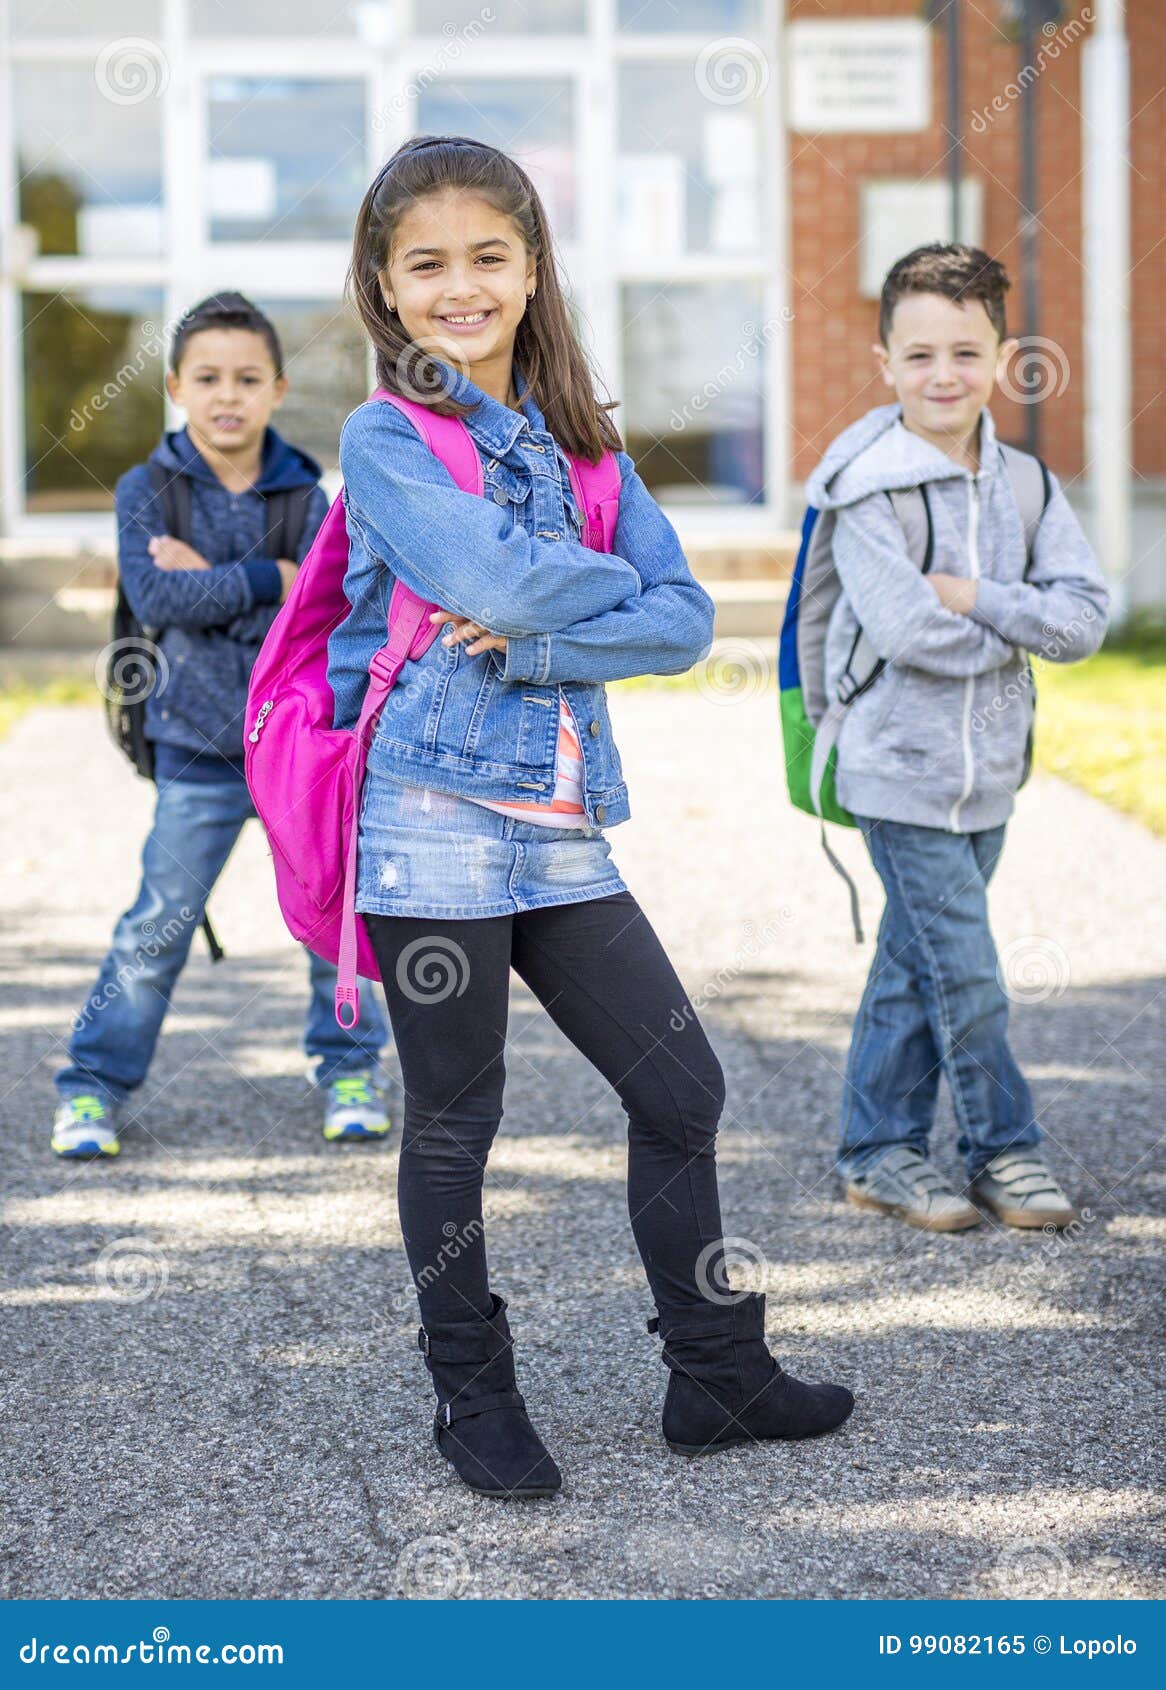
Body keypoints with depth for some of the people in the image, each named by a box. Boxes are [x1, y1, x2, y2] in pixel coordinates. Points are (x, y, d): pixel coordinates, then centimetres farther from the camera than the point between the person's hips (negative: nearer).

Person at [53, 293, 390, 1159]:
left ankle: (350, 1070, 24)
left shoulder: (305, 495, -2)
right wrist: (269, 579, -19)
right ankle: (94, 1085, 11)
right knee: (156, 928, 0)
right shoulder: (148, 489, -4)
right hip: (198, 752, -1)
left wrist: (209, 582, -20)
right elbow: (154, 598, -19)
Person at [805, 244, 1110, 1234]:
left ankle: (879, 1150, 24)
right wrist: (1018, 632, -8)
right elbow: (907, 631, -22)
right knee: (967, 975, -4)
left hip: (989, 770, 5)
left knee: (915, 968, 13)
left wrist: (978, 600, -16)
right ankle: (1002, 1148, 12)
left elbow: (1085, 617, -3)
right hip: (902, 771, -5)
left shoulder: (1025, 486, 5)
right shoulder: (867, 488, -12)